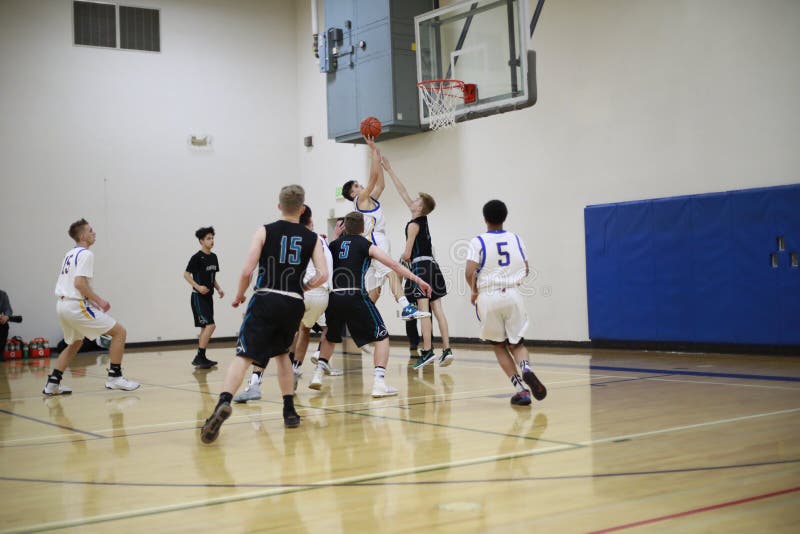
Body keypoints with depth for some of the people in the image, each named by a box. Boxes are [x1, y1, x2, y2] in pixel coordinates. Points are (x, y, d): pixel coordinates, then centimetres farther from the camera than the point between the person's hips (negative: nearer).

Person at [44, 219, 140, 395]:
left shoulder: (70, 254, 19)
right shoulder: (86, 254, -10)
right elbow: (79, 283, -21)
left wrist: (92, 300, 18)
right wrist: (99, 300, -11)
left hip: (62, 304, 10)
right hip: (76, 306, -10)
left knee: (75, 343, 29)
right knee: (119, 331, -4)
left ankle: (52, 383, 22)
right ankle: (114, 377, -5)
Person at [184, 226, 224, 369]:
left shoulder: (213, 257, 11)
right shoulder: (197, 257, -11)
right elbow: (186, 274, -11)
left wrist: (218, 289, 5)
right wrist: (198, 287, -22)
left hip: (208, 296, 8)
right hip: (198, 297, -8)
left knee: (205, 327, 11)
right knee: (210, 325, -17)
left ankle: (201, 358, 19)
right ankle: (199, 358, -13)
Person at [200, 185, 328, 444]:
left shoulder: (265, 231, 3)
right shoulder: (312, 238, 10)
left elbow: (247, 271, -5)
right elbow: (323, 275, -2)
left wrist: (239, 296, 12)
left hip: (266, 299, -3)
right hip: (294, 304, 3)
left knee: (244, 356, -10)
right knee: (281, 353, 25)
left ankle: (223, 402, -34)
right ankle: (289, 411, 22)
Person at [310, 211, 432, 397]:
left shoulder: (334, 244, 17)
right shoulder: (366, 245, 7)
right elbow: (394, 265, -2)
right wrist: (418, 280, -3)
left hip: (333, 297, 4)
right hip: (355, 296, -4)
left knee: (329, 337, 31)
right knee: (382, 337, 5)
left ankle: (318, 374, 22)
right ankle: (379, 383, -8)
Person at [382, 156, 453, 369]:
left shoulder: (413, 224, -7)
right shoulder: (423, 218, 14)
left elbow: (407, 254, -11)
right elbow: (403, 192, 21)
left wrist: (401, 257, 13)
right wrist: (389, 170, 24)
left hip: (421, 265, -8)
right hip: (432, 265, 8)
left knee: (424, 310, -11)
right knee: (437, 309, 4)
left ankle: (427, 351, -16)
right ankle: (447, 349, -1)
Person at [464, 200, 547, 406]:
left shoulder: (478, 242, -5)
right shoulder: (516, 239, 7)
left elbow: (470, 273, -14)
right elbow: (525, 270, 14)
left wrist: (474, 292, 5)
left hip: (488, 297, -2)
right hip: (513, 295, 2)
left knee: (499, 345, 13)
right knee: (516, 343, 14)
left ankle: (520, 389, 3)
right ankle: (526, 370, -19)